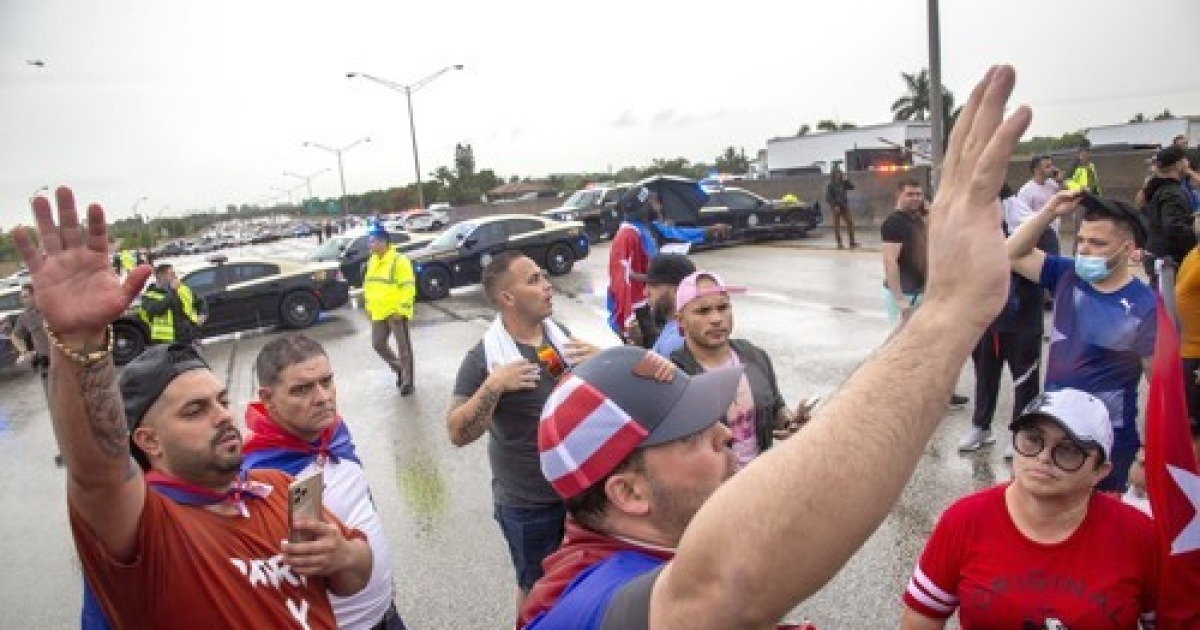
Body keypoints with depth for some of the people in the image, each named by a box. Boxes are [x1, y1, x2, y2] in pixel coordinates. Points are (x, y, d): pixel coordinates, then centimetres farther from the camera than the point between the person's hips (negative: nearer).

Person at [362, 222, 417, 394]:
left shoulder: (399, 260, -15)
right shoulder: (372, 261, 11)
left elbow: (408, 287, -17)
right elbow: (368, 285, 20)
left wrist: (402, 309, -20)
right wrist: (369, 306, 14)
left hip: (396, 313, -8)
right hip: (379, 313, 8)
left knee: (403, 346, 2)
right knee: (378, 344, 10)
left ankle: (407, 380, 13)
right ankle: (398, 368, 32)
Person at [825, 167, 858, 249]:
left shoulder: (843, 183, 9)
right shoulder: (830, 185, -5)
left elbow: (852, 187, 3)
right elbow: (828, 197, -9)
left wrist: (846, 180, -5)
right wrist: (834, 205, -17)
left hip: (844, 206, 4)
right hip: (835, 207, -4)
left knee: (850, 222, -3)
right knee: (837, 225, 0)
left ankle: (852, 242, -1)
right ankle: (839, 243, 6)